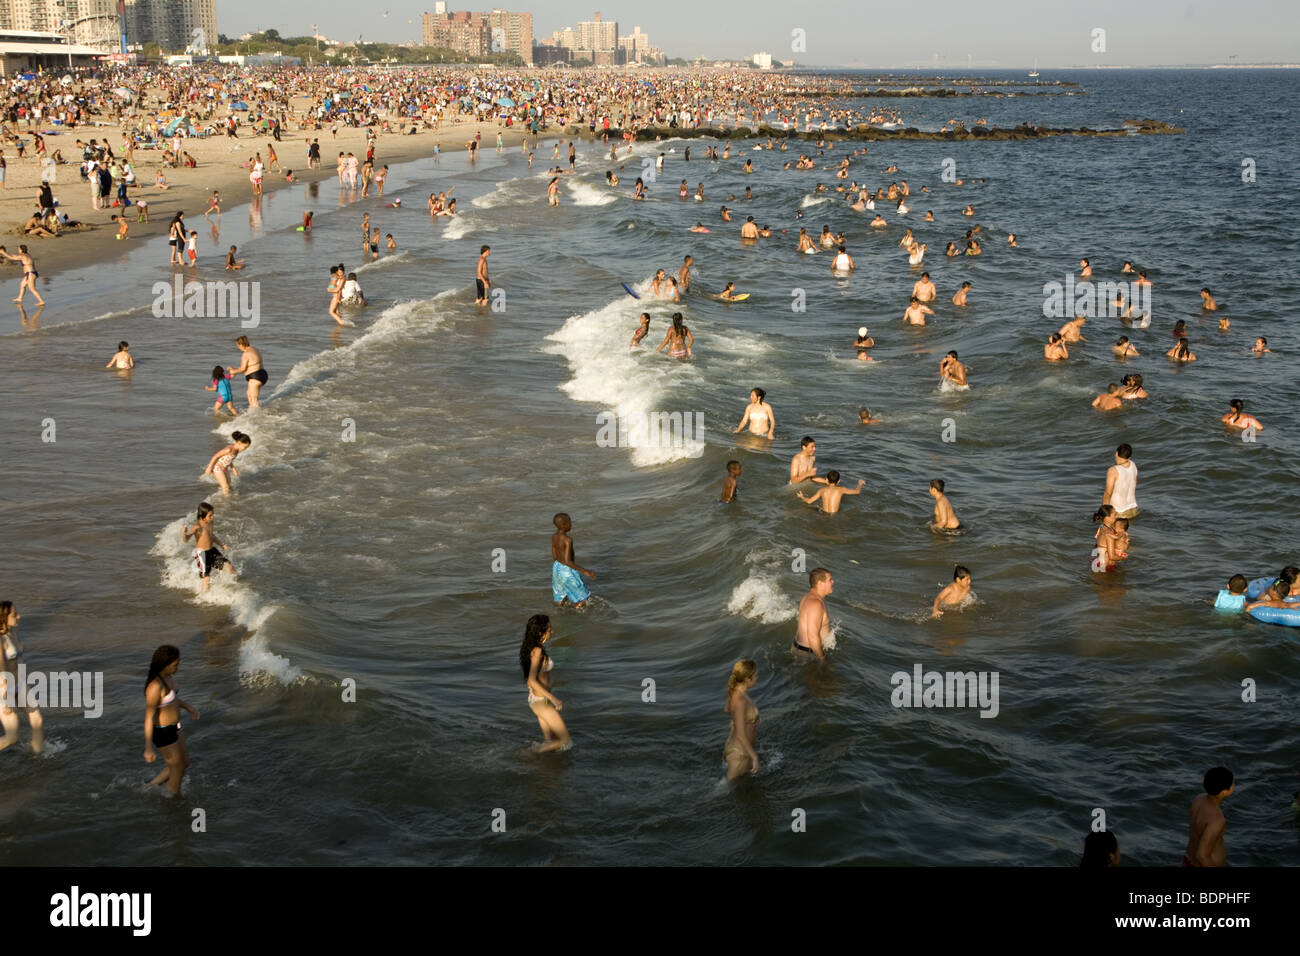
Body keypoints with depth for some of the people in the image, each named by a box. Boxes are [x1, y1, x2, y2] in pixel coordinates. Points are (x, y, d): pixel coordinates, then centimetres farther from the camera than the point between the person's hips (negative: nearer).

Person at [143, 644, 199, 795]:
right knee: (177, 772, 12)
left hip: (172, 728, 9)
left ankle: (150, 788, 37)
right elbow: (148, 717, -27)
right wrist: (149, 748, -23)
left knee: (185, 764, 24)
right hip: (163, 734, -9)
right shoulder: (155, 686, -32)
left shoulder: (166, 675, -5)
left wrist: (187, 707, 22)